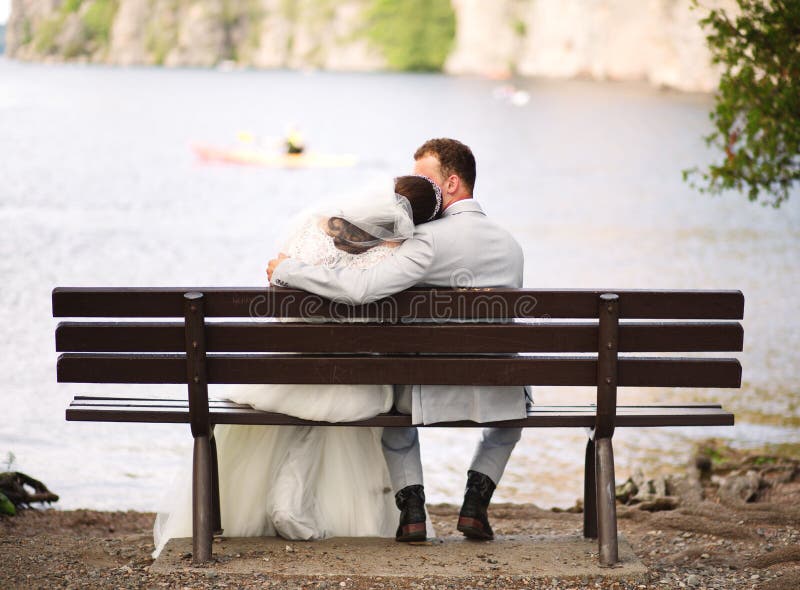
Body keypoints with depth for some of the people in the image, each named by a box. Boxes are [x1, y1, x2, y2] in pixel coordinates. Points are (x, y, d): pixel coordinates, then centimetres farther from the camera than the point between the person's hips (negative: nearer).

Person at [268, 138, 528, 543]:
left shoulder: (431, 239, -15)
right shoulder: (510, 244, 6)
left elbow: (360, 288, -25)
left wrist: (287, 270, -13)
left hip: (437, 396, -4)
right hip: (496, 398, 4)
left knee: (396, 400, 32)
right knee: (512, 403, 40)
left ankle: (411, 506, 16)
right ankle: (476, 501, 20)